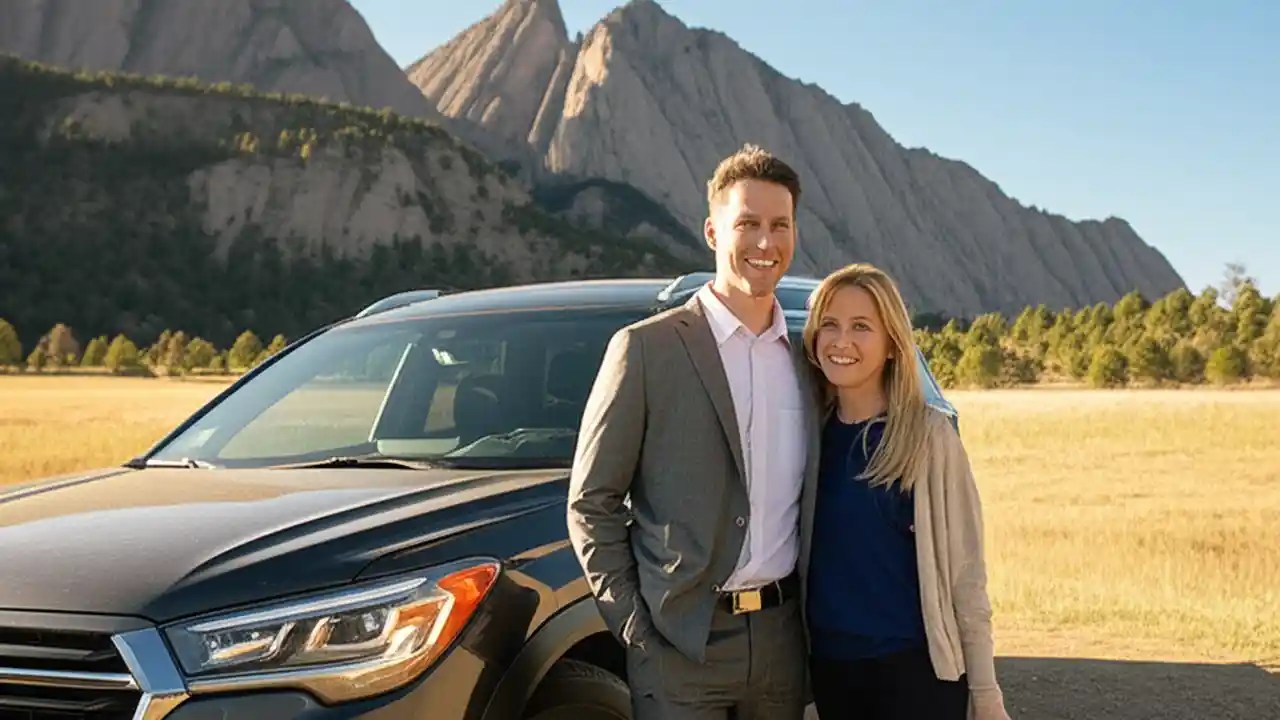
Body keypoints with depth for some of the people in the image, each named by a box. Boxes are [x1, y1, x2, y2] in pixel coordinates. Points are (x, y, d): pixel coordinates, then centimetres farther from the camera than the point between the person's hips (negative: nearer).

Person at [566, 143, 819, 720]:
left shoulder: (805, 362, 9)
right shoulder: (646, 349, -6)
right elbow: (590, 502, -5)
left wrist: (813, 617, 6)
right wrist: (631, 623, -9)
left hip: (782, 636, 5)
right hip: (679, 644, -4)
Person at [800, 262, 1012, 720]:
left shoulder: (929, 434, -9)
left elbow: (965, 571, -8)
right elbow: (809, 559, 8)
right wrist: (797, 661, 3)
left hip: (916, 665, -4)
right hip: (828, 666, 4)